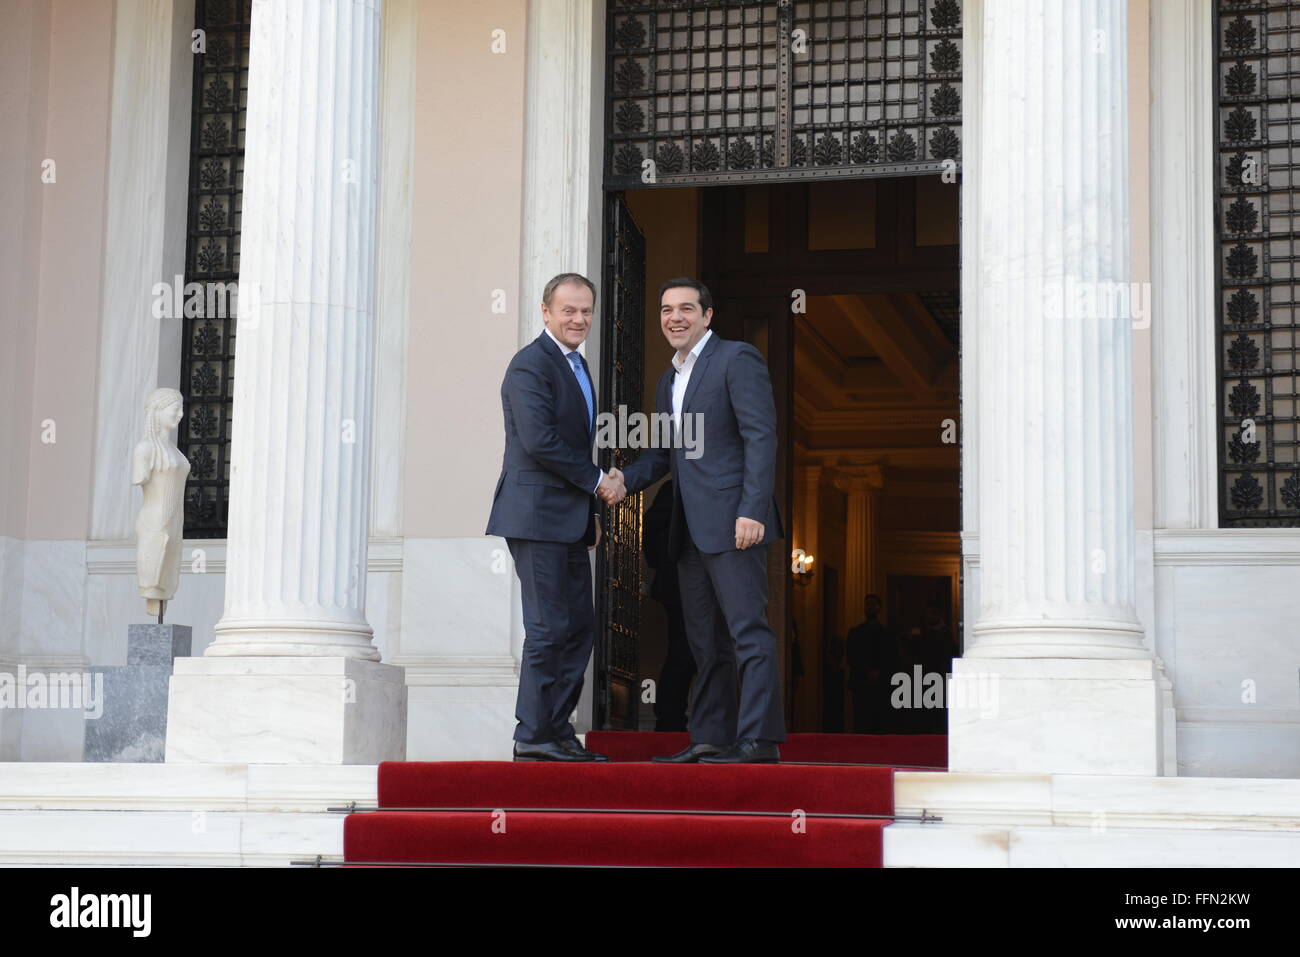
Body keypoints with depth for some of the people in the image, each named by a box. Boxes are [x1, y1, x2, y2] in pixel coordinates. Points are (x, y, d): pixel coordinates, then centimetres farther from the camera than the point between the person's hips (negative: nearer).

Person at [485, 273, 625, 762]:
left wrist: (592, 510, 15)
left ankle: (556, 729, 14)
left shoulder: (577, 366, 20)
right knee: (549, 628, -7)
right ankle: (534, 736, 0)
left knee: (580, 627, 8)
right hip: (538, 515, -9)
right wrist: (597, 480, -11)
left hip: (569, 520, 9)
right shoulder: (531, 365, -10)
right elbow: (539, 441, -20)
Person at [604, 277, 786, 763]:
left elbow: (761, 436, -12)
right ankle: (709, 738, 15)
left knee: (747, 629, -11)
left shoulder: (737, 359, -4)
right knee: (705, 640, 10)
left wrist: (752, 510, -20)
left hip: (732, 521, -9)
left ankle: (759, 739, -12)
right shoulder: (669, 381, 21)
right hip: (690, 530, 9)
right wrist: (624, 481, 4)